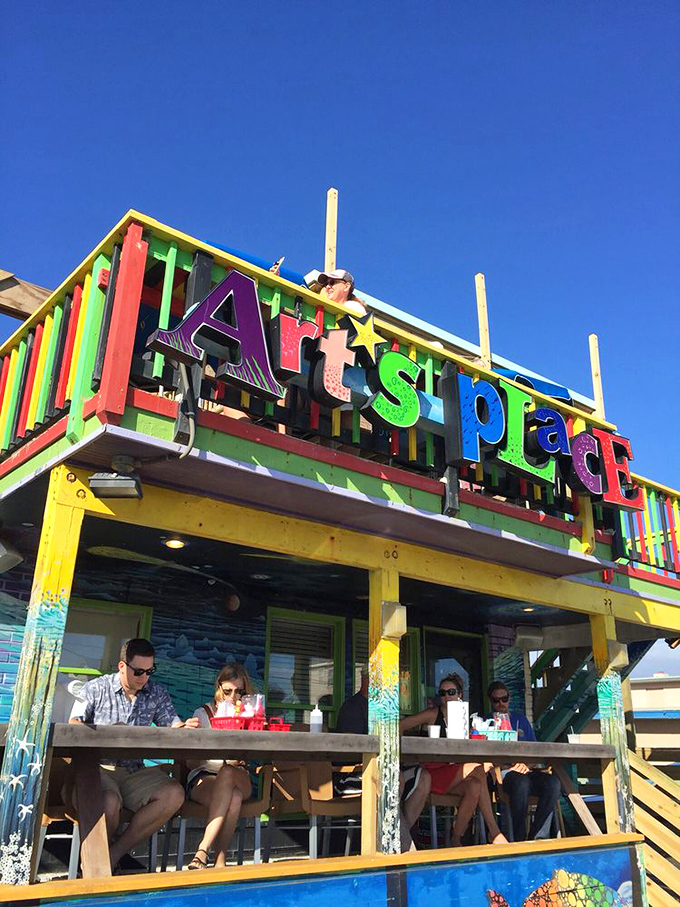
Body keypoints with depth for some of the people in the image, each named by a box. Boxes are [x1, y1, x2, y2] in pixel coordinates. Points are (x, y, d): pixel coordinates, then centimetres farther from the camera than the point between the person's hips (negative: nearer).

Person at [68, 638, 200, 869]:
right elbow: (74, 726, -5)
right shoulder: (96, 688, 4)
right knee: (110, 802, -35)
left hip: (135, 772, 4)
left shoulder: (157, 694, 12)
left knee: (174, 794, -22)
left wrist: (186, 727, -21)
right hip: (98, 769, -3)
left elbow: (173, 725, 4)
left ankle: (115, 853, -11)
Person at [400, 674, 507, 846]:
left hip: (453, 776, 5)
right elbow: (399, 727, -9)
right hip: (430, 773, -5)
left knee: (474, 787, -24)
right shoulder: (433, 714, -2)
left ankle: (455, 840, -14)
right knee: (477, 768, -21)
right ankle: (494, 831, -17)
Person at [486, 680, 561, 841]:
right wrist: (512, 764, -11)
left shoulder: (520, 719, 25)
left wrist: (526, 764, -3)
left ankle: (537, 836, -22)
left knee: (553, 782, -27)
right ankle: (520, 839, -28)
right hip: (500, 772, -4)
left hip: (526, 771, 4)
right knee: (521, 782, -38)